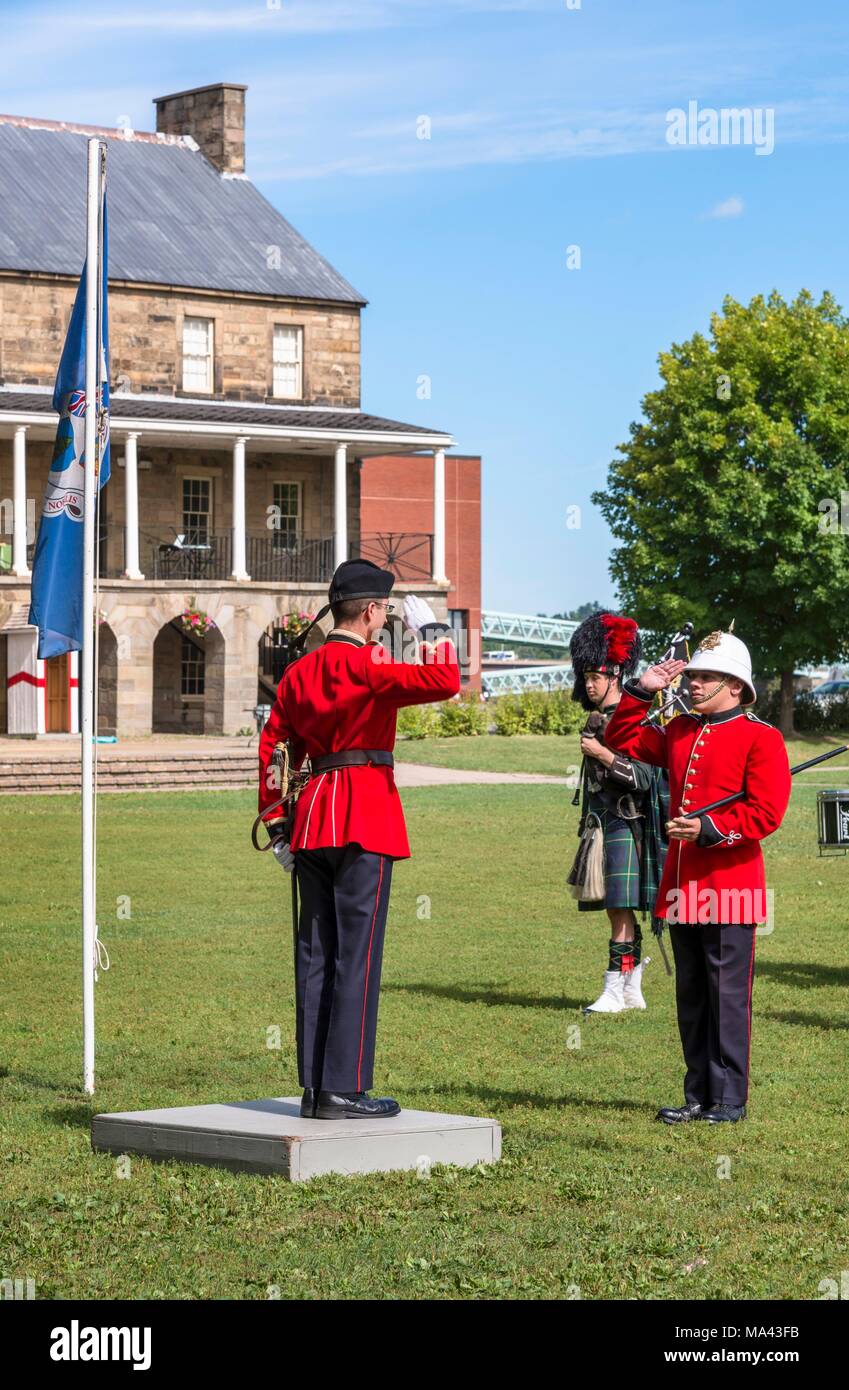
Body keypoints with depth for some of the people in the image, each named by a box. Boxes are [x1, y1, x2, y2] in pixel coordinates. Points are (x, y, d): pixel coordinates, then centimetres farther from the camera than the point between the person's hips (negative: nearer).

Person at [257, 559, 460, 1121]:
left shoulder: (300, 671, 12)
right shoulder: (367, 665, -11)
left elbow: (273, 747, 15)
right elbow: (445, 681, -19)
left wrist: (277, 825, 20)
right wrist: (431, 627, -2)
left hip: (315, 815, 8)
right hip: (366, 822, -7)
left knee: (317, 953, 9)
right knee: (357, 954, -5)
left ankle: (315, 1086, 11)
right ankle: (344, 1090, -6)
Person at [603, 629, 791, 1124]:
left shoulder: (761, 738, -6)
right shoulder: (680, 733, 15)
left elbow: (766, 813, -13)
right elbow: (623, 742, 25)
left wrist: (711, 828, -23)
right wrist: (641, 691, 13)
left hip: (730, 886, -7)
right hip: (683, 886, 7)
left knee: (727, 994, -3)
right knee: (691, 995, 10)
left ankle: (730, 1100, 2)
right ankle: (699, 1096, 17)